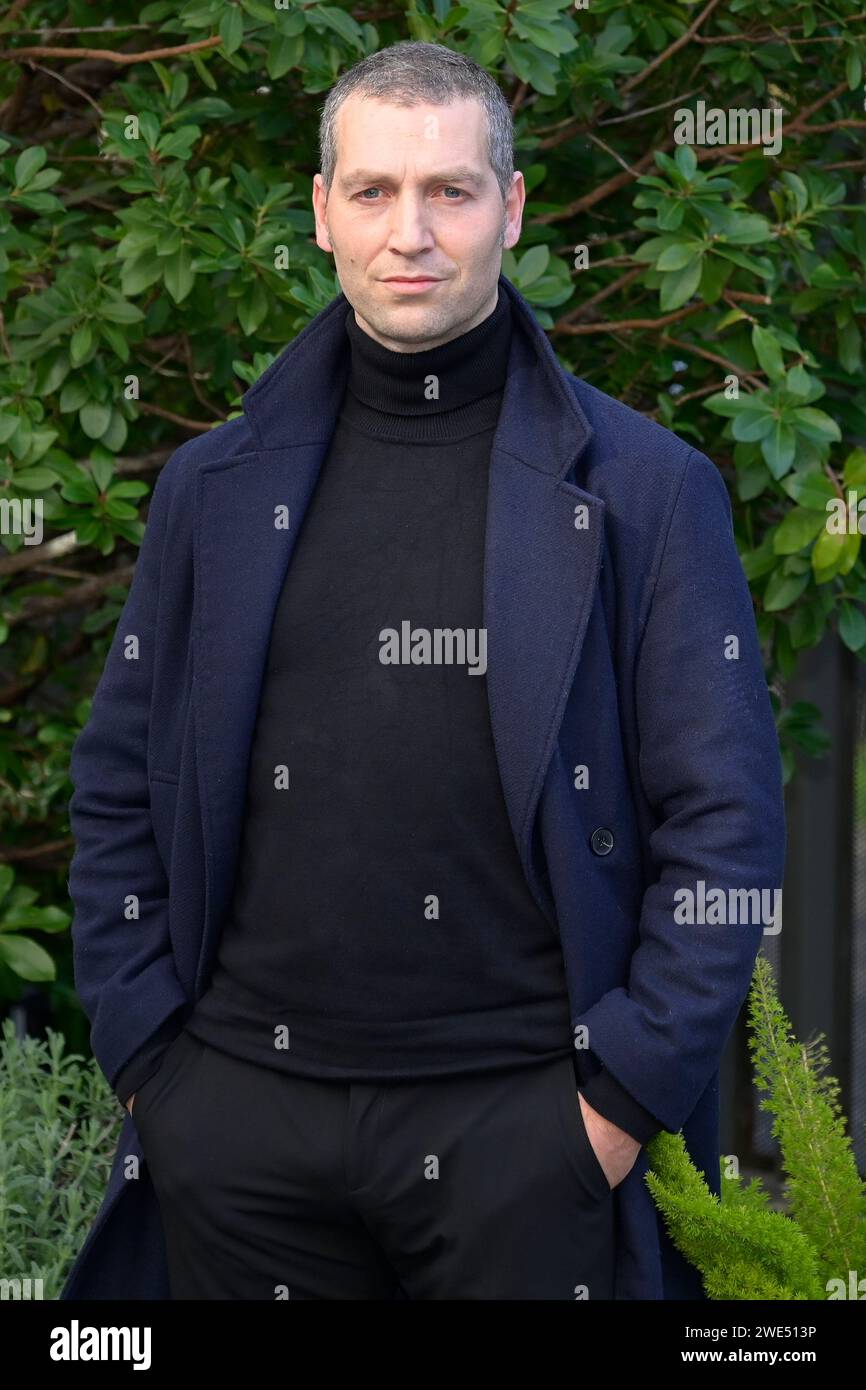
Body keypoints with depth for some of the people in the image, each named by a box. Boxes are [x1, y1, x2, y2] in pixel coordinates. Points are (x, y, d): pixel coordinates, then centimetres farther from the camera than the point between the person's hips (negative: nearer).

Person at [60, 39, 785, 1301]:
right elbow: (120, 792, 13)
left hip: (522, 1126, -3)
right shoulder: (217, 488, 10)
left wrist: (626, 1101, -8)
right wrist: (145, 1058, 3)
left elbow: (724, 822, -2)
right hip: (240, 1120, 3)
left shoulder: (643, 489, 0)